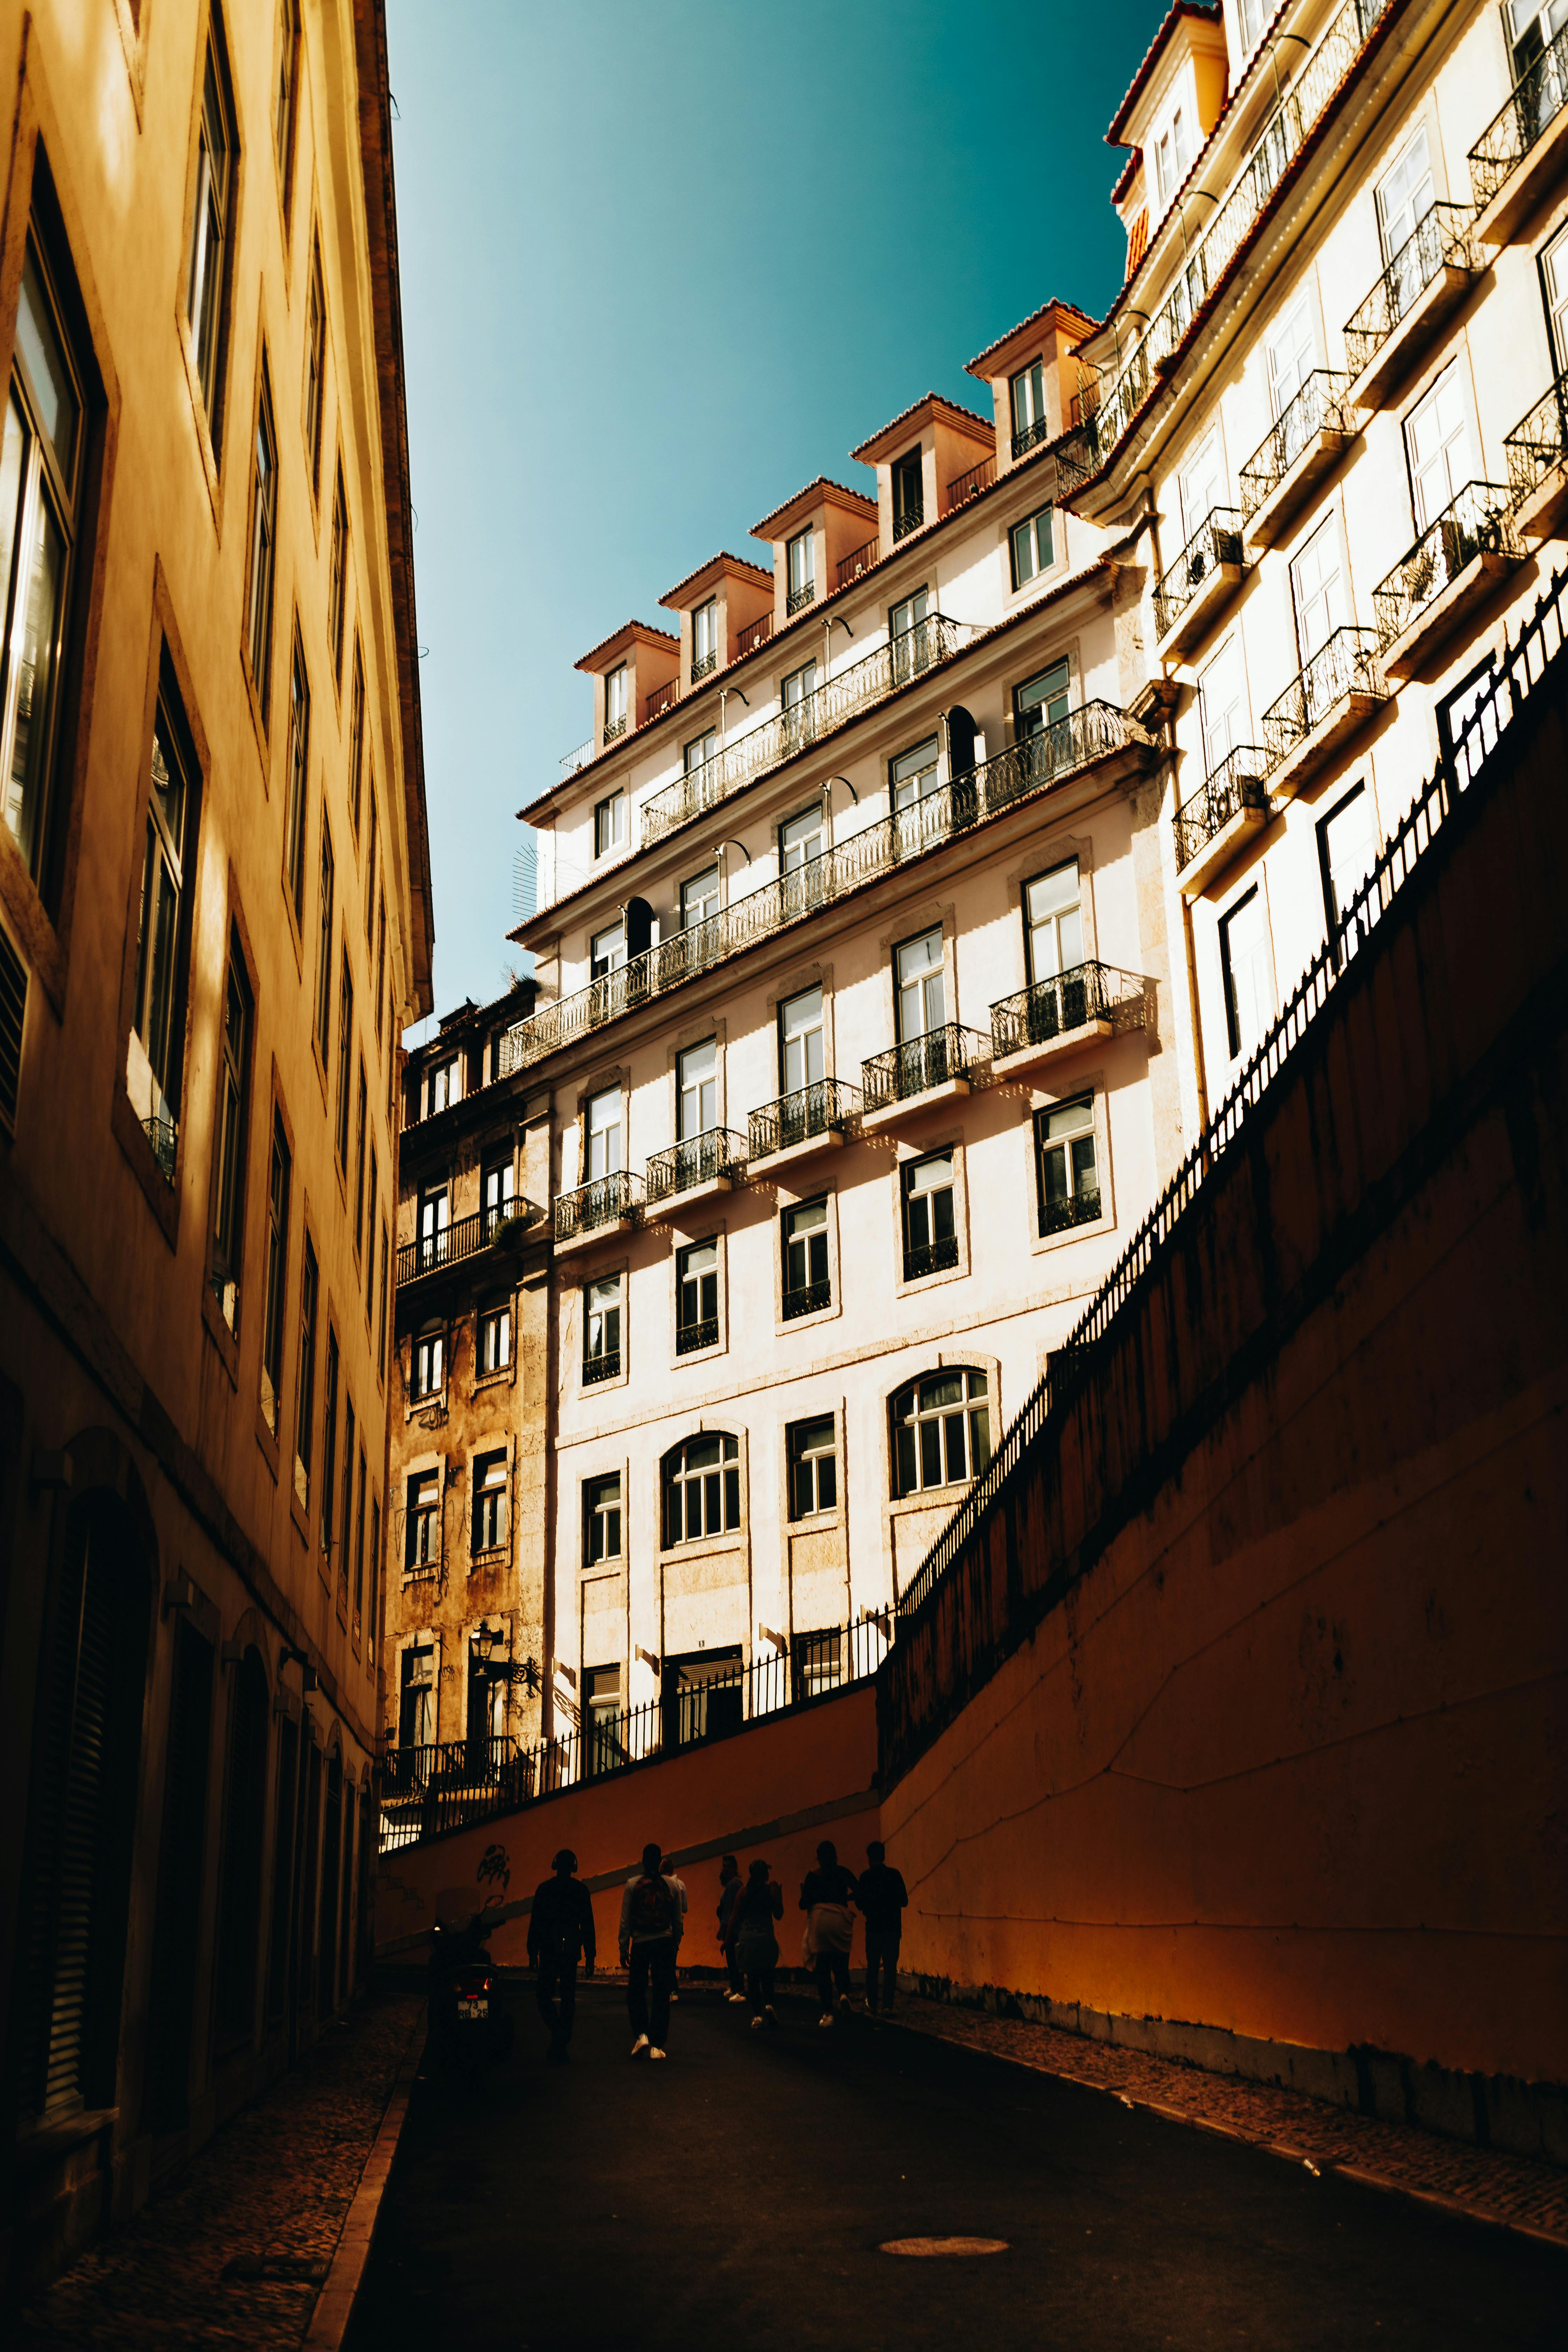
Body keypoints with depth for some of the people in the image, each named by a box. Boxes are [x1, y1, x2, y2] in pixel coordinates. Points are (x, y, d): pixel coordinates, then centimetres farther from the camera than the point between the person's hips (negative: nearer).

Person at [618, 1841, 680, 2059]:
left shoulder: (632, 1885, -1)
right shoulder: (671, 1885, 3)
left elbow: (625, 1921, -1)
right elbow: (678, 1918, 7)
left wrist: (624, 1949, 4)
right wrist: (675, 1945, 17)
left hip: (640, 1944, -1)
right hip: (665, 1943, 1)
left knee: (636, 1992, 12)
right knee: (661, 1995, 6)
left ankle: (642, 2034, -8)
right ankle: (657, 2045, 5)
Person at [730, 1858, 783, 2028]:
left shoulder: (743, 1891, 3)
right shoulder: (772, 1890, -1)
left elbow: (735, 1917, 3)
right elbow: (779, 1915, 6)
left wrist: (728, 1938, 11)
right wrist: (780, 1894, 14)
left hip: (747, 1936, 1)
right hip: (766, 1935, -1)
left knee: (752, 1977, 7)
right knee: (767, 1975, 12)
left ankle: (757, 2015, 1)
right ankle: (769, 2003, -12)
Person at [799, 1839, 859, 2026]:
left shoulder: (812, 1876, 3)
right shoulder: (844, 1873, 7)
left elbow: (804, 1904, 0)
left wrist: (803, 1890, 19)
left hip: (819, 1921, -1)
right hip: (841, 1920, 1)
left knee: (823, 1968, 4)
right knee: (841, 1964, 13)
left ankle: (828, 2013, -2)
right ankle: (844, 1993, -16)